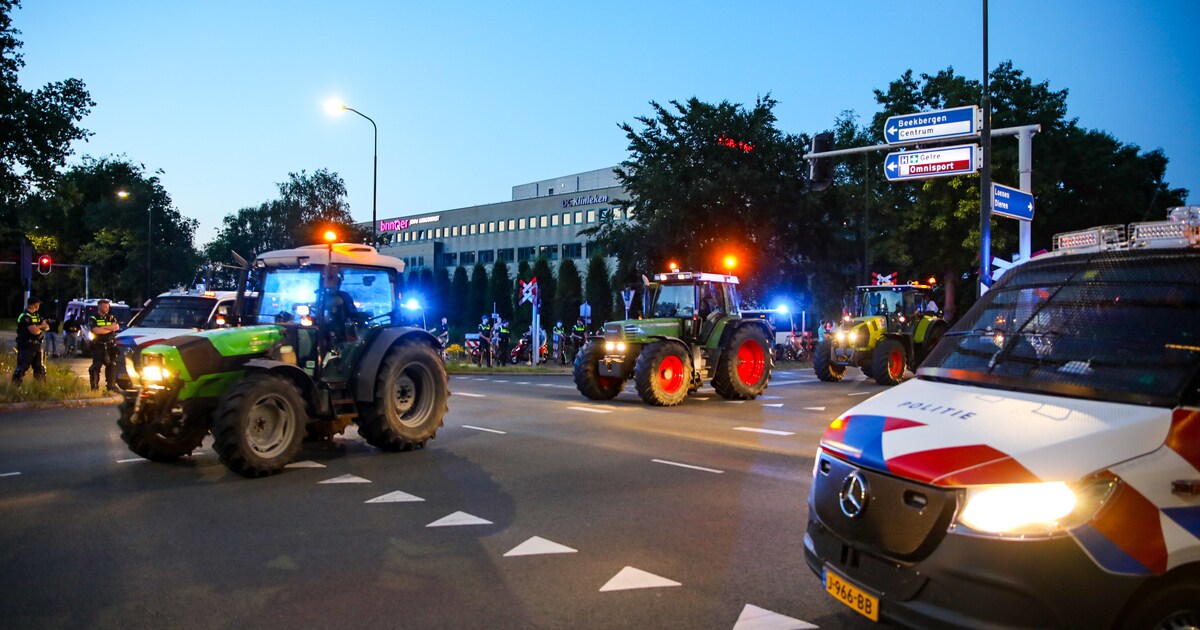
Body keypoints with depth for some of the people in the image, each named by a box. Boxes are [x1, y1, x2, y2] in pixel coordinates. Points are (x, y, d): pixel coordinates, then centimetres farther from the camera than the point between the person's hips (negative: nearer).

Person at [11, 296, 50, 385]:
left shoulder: (36, 315, 13)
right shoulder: (25, 316, -16)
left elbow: (47, 327, 9)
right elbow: (34, 331, -25)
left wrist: (39, 327, -13)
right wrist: (42, 327, -3)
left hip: (36, 345, 9)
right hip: (26, 347, -9)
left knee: (40, 368, 15)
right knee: (22, 367, -12)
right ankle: (15, 385, -8)